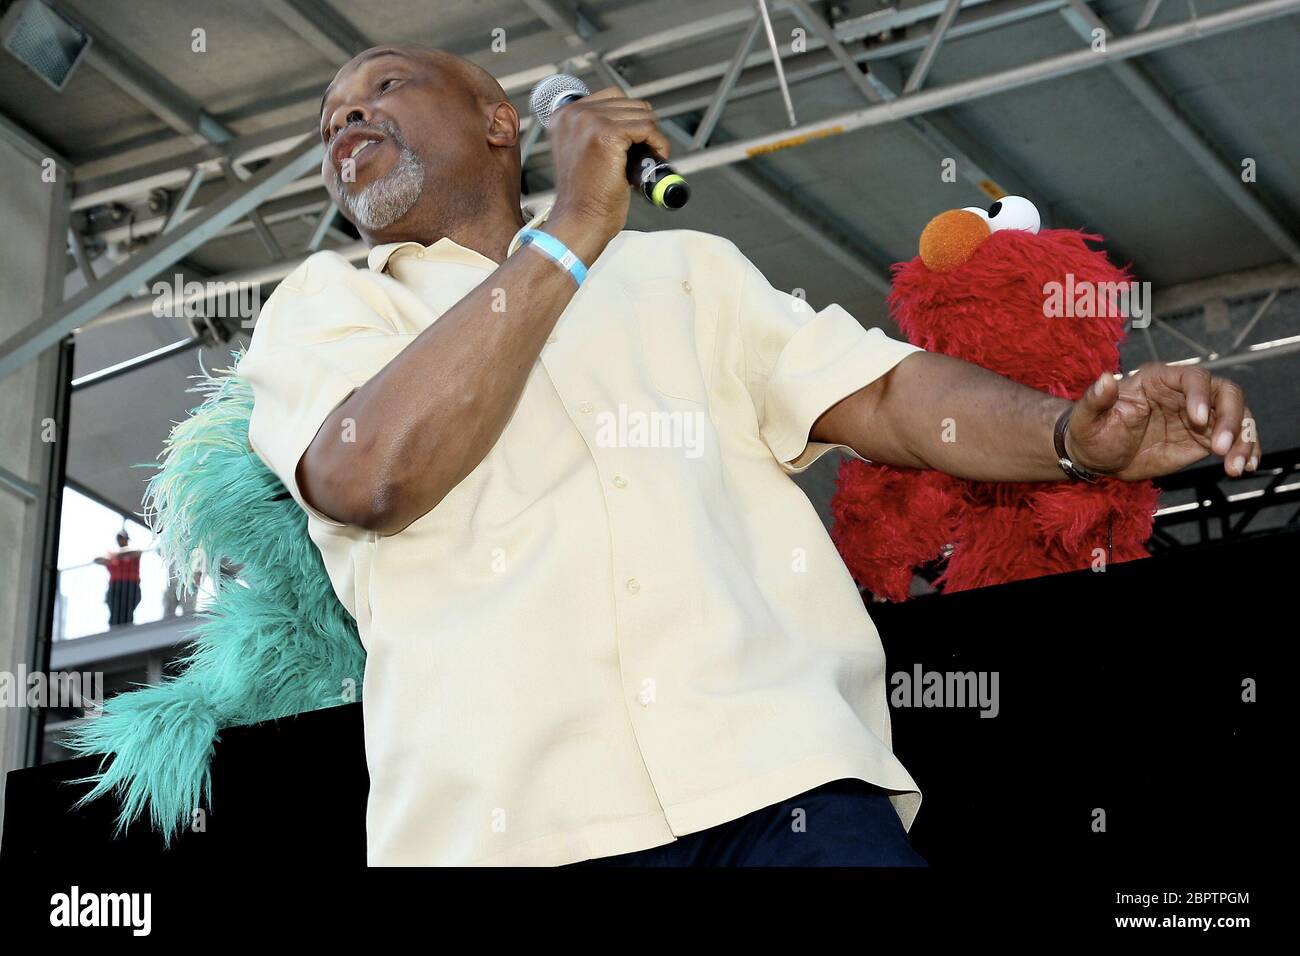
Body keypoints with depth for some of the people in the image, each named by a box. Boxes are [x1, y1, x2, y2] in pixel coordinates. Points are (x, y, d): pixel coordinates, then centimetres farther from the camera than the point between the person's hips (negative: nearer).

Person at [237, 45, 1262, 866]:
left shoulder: (684, 268, 26)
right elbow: (373, 475, -5)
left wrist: (1076, 432, -5)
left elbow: (880, 395, 14)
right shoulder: (322, 306, 17)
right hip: (512, 822, -2)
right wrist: (568, 235, -2)